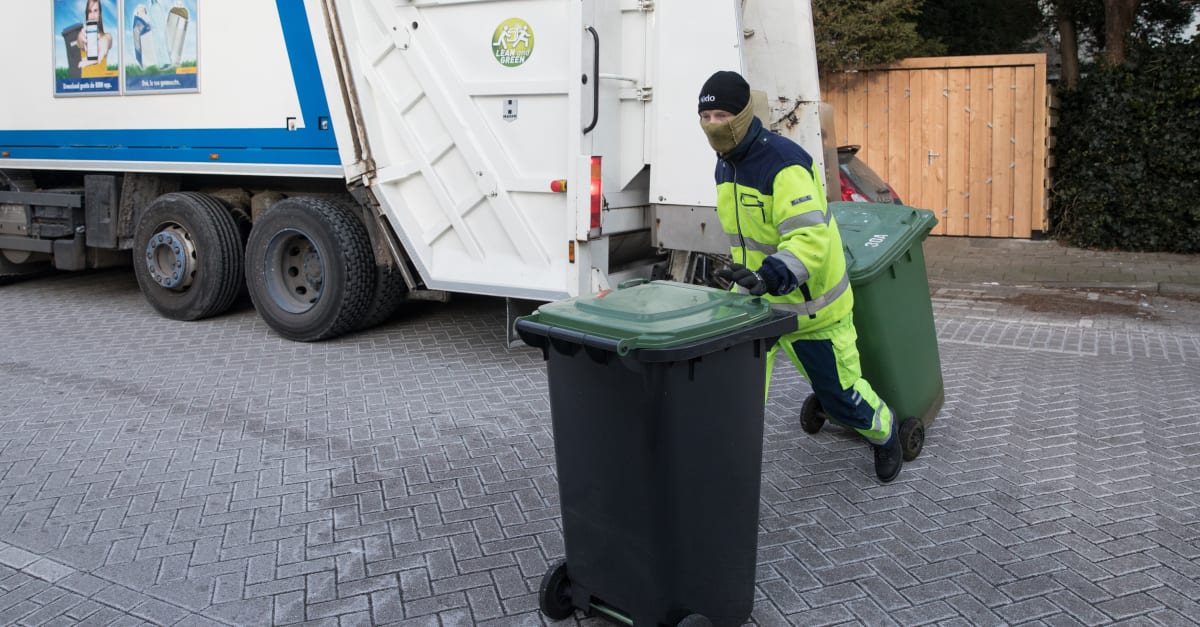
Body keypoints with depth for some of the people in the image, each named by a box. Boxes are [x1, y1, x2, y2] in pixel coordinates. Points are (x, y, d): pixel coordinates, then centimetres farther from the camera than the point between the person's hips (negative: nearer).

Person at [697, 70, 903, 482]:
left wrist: (770, 277, -50)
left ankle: (883, 433, 44)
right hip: (755, 298, 7)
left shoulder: (784, 164, -26)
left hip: (807, 304, -6)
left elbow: (810, 240, -36)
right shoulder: (726, 164, 3)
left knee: (839, 393, 12)